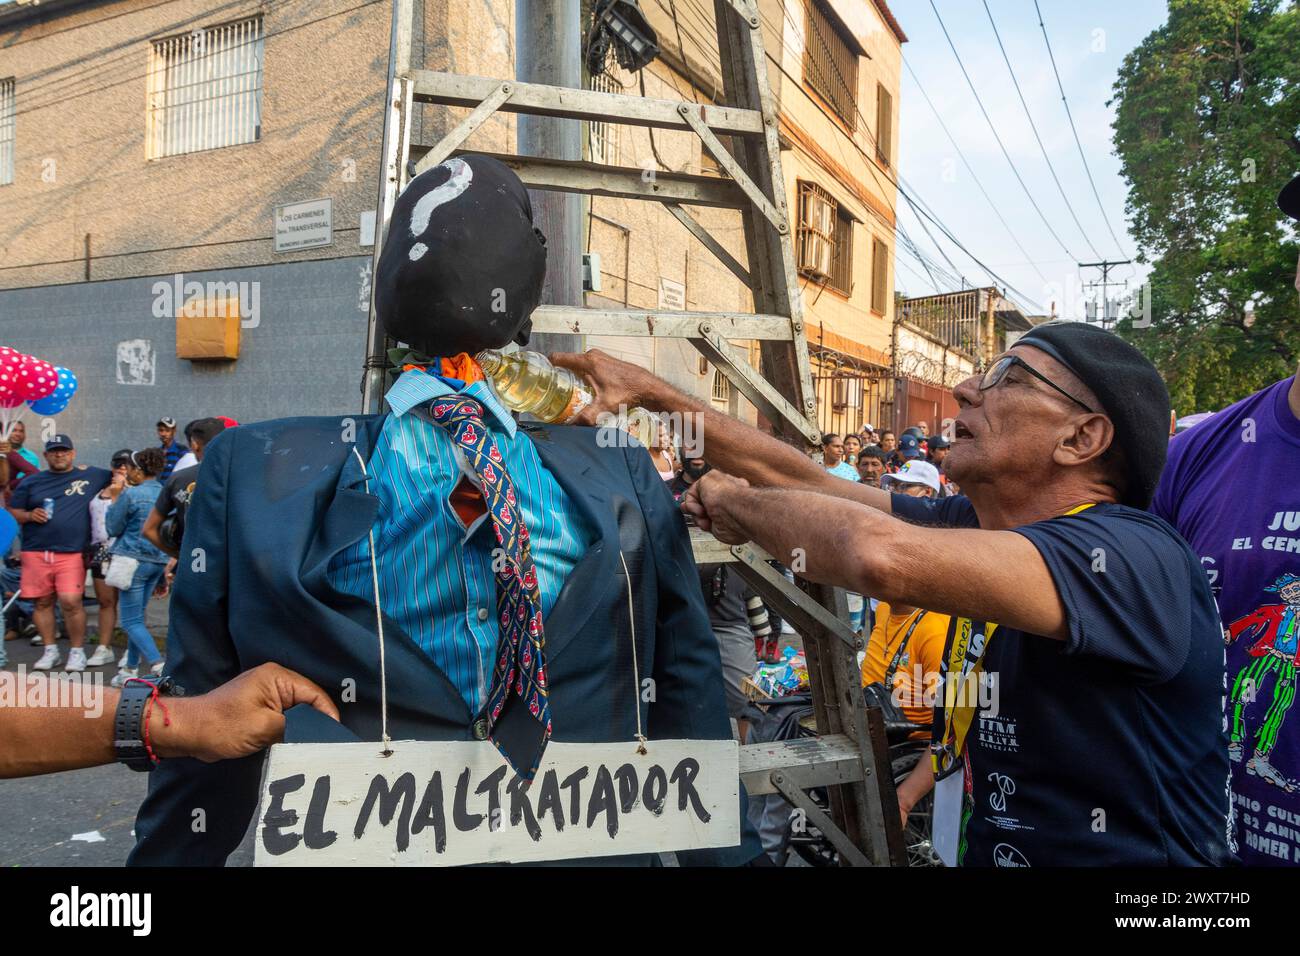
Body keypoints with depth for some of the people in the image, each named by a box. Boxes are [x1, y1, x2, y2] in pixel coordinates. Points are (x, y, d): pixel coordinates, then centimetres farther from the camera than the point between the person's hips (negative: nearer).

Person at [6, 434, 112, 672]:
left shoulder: (91, 476, 9)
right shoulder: (31, 482, 13)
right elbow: (12, 512, 14)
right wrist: (29, 515, -4)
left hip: (72, 554, -3)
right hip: (36, 552, 3)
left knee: (71, 602, -11)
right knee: (42, 602, 7)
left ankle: (77, 651, 4)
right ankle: (50, 651, 20)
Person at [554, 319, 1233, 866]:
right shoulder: (976, 527, 2)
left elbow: (881, 554, -36)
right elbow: (808, 483, 6)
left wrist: (735, 503, -19)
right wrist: (659, 396, 6)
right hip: (988, 847, 6)